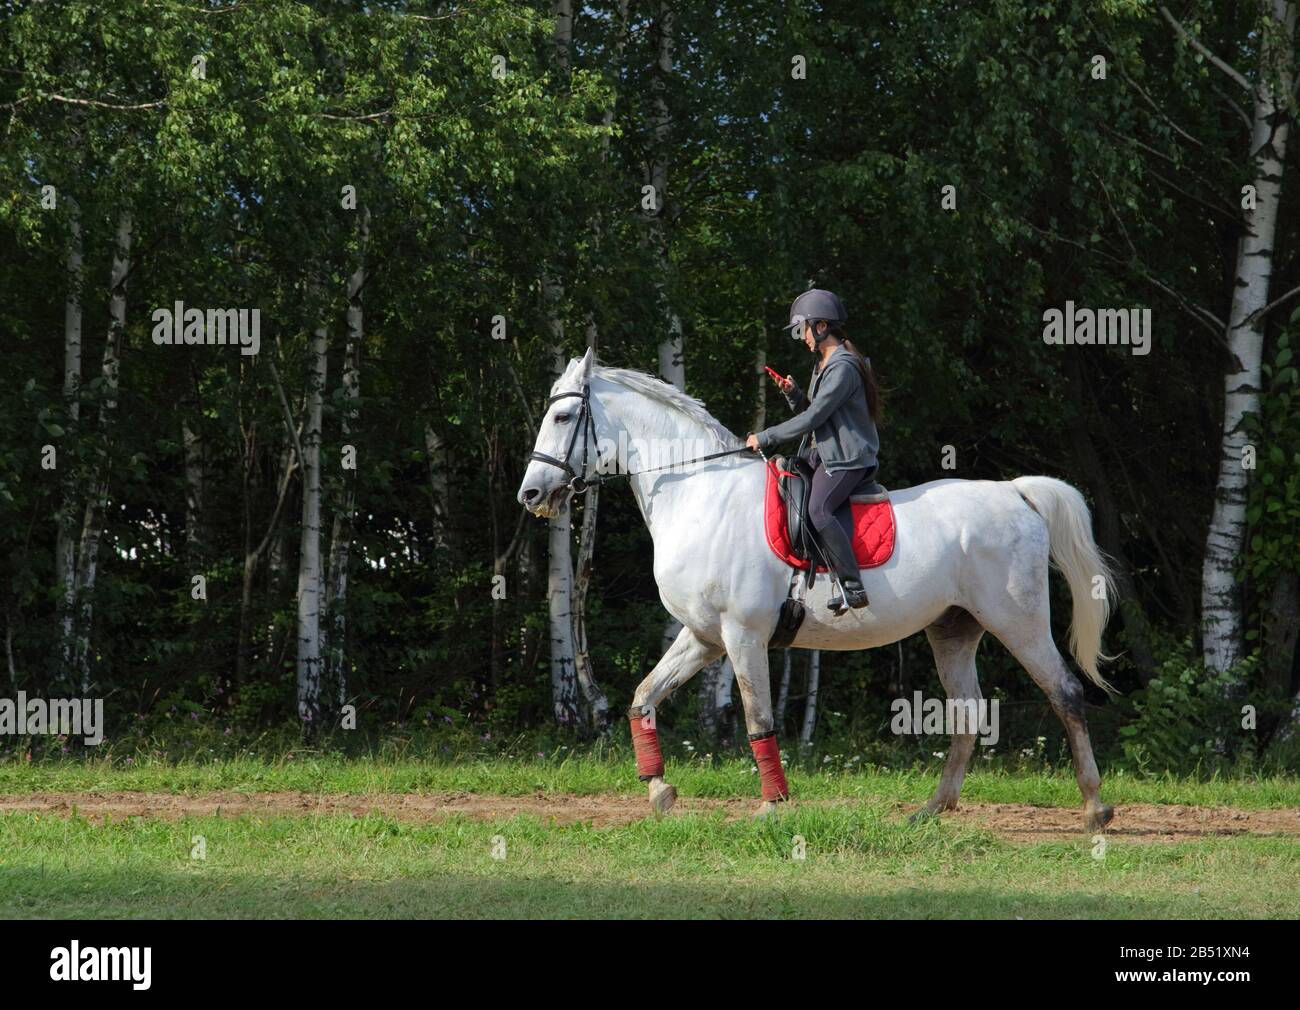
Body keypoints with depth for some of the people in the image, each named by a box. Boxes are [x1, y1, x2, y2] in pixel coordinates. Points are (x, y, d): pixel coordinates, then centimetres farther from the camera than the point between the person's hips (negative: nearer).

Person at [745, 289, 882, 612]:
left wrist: (765, 437, -12)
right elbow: (809, 412, 21)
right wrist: (793, 394, 1)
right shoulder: (823, 365, 17)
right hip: (823, 454, 11)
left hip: (847, 459, -11)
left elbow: (812, 418, -18)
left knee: (817, 510, -28)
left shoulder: (843, 368, -15)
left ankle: (853, 587, -32)